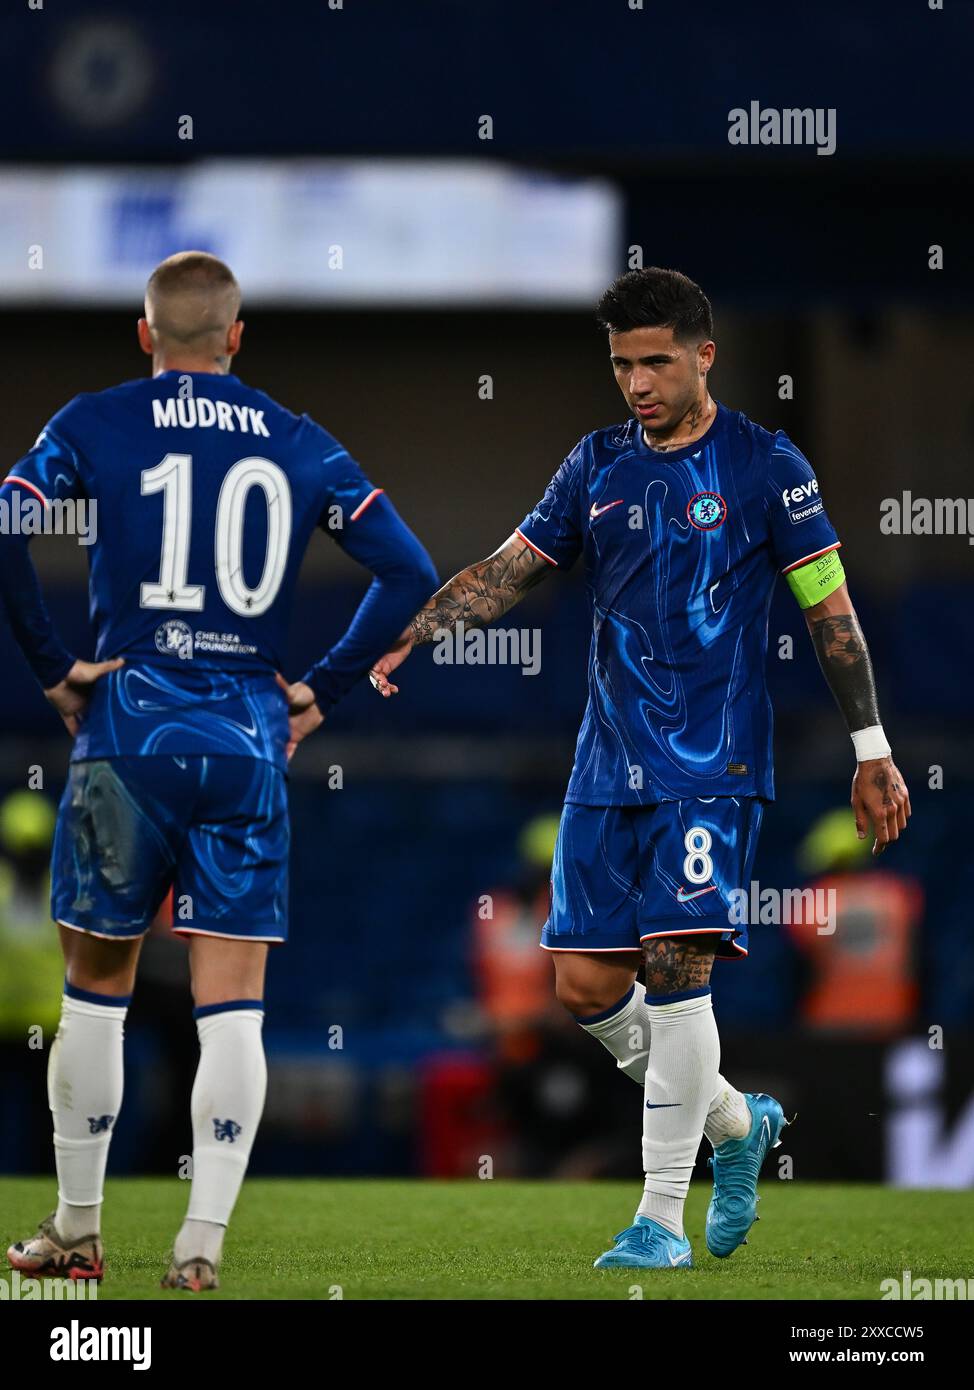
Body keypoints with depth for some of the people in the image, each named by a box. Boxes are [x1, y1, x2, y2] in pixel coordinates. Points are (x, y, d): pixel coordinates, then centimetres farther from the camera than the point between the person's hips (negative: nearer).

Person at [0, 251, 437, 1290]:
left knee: (95, 991, 11)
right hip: (251, 736, 1)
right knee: (233, 1002, 2)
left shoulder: (95, 424, 2)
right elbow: (409, 575, 4)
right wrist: (322, 691, 9)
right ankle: (202, 1243, -6)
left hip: (129, 725, -1)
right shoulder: (300, 443, 8)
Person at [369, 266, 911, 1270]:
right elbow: (507, 571, 10)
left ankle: (662, 1220, -10)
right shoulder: (597, 465, 10)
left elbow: (830, 612, 0)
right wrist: (407, 635, -6)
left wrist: (871, 752, -1)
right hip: (609, 764, 5)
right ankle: (736, 1123, 25)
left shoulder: (764, 466, -3)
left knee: (675, 964, -16)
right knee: (585, 985, 1)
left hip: (713, 764, -5)